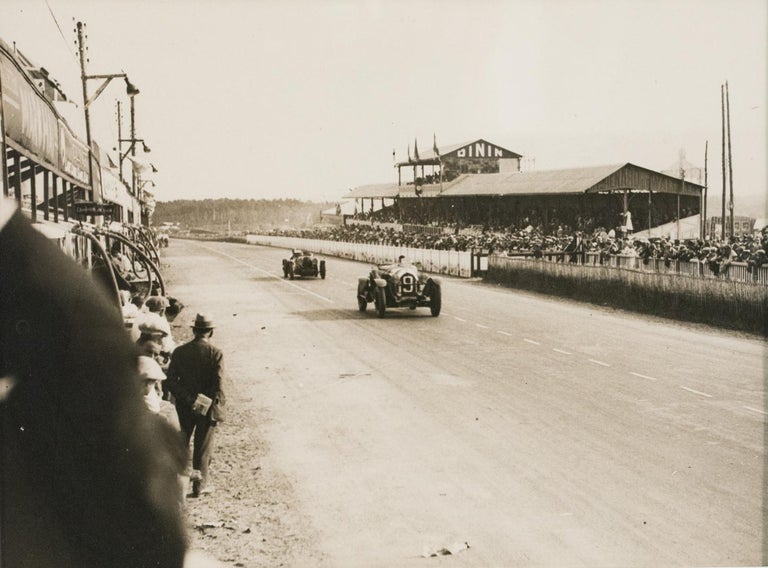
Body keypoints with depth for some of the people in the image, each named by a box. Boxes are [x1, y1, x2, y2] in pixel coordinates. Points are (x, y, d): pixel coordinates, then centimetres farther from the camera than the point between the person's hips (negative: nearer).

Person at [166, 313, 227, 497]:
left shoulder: (179, 352, -3)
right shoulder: (215, 353, -12)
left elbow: (171, 382, -5)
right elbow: (218, 385, -15)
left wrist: (187, 398, -2)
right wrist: (217, 409, -10)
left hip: (185, 407, 3)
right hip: (207, 407, -2)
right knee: (203, 446, 8)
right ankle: (201, 483, 13)